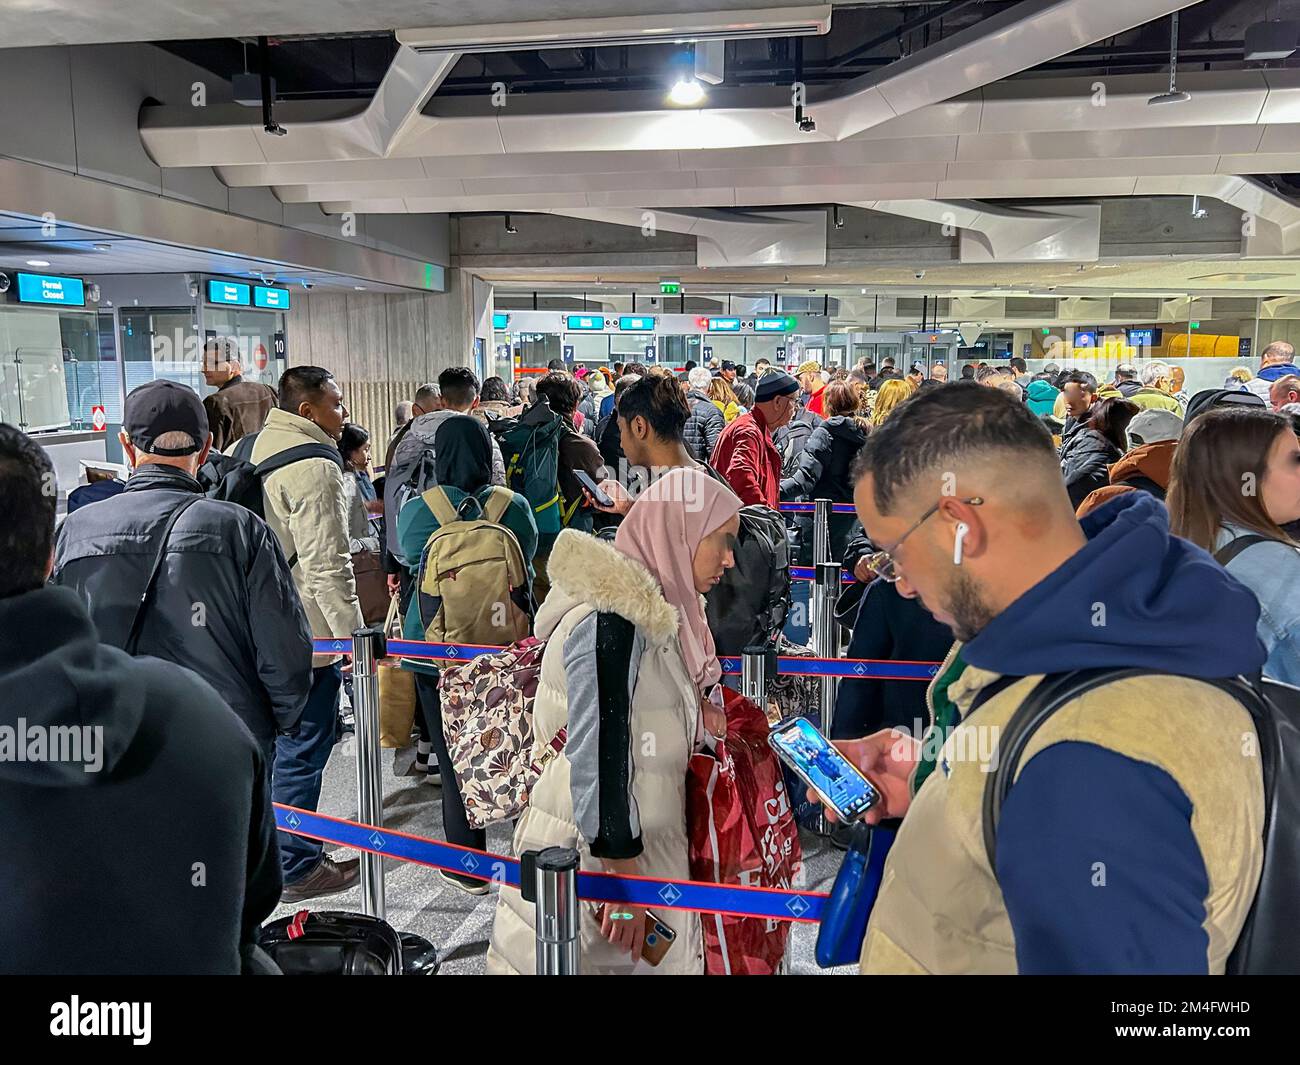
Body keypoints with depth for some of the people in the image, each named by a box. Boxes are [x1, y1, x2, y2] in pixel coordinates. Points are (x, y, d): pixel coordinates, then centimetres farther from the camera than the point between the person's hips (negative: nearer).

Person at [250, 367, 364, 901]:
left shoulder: (260, 449, 11)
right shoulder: (313, 468, -20)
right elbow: (328, 566, -23)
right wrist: (353, 635, -17)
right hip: (308, 636, -10)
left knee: (284, 745, 22)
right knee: (302, 752, 3)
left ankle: (278, 850, 38)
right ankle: (296, 868, 16)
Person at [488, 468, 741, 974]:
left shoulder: (651, 606, 8)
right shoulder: (610, 618, -20)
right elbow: (596, 757, -23)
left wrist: (695, 721, 0)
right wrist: (626, 883, -20)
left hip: (633, 842, 8)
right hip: (593, 855, -8)